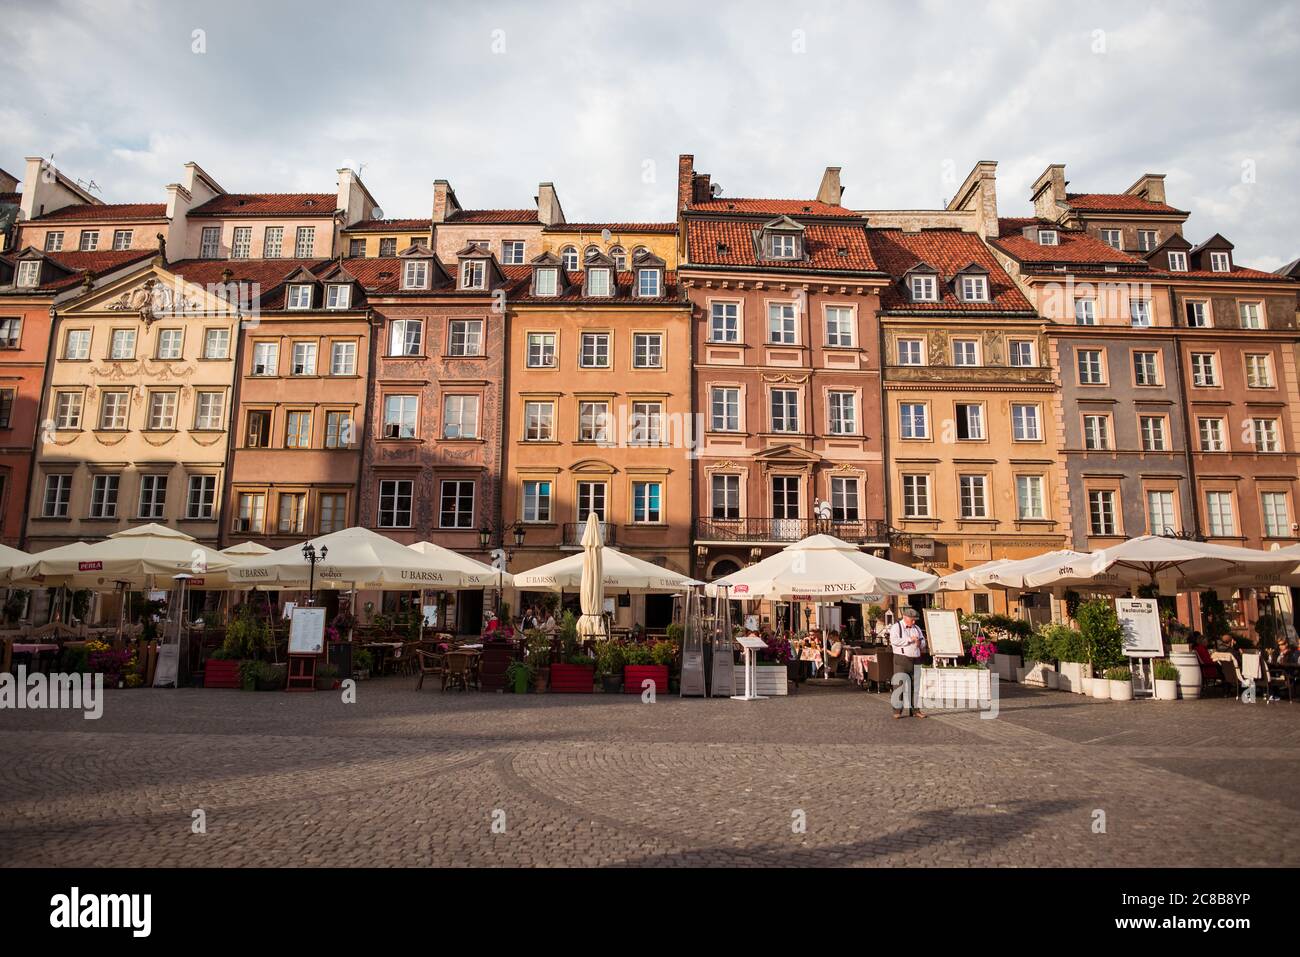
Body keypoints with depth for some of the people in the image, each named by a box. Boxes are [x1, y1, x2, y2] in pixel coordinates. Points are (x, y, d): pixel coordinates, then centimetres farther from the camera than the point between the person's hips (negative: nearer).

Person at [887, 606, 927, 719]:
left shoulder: (916, 628, 16)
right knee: (899, 685, -5)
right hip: (901, 659, -6)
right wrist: (910, 639, -17)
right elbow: (894, 641, -18)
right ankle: (897, 711, -1)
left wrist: (919, 643, -3)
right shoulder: (896, 627, -4)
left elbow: (923, 641, 20)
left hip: (915, 660, 6)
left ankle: (914, 710, 14)